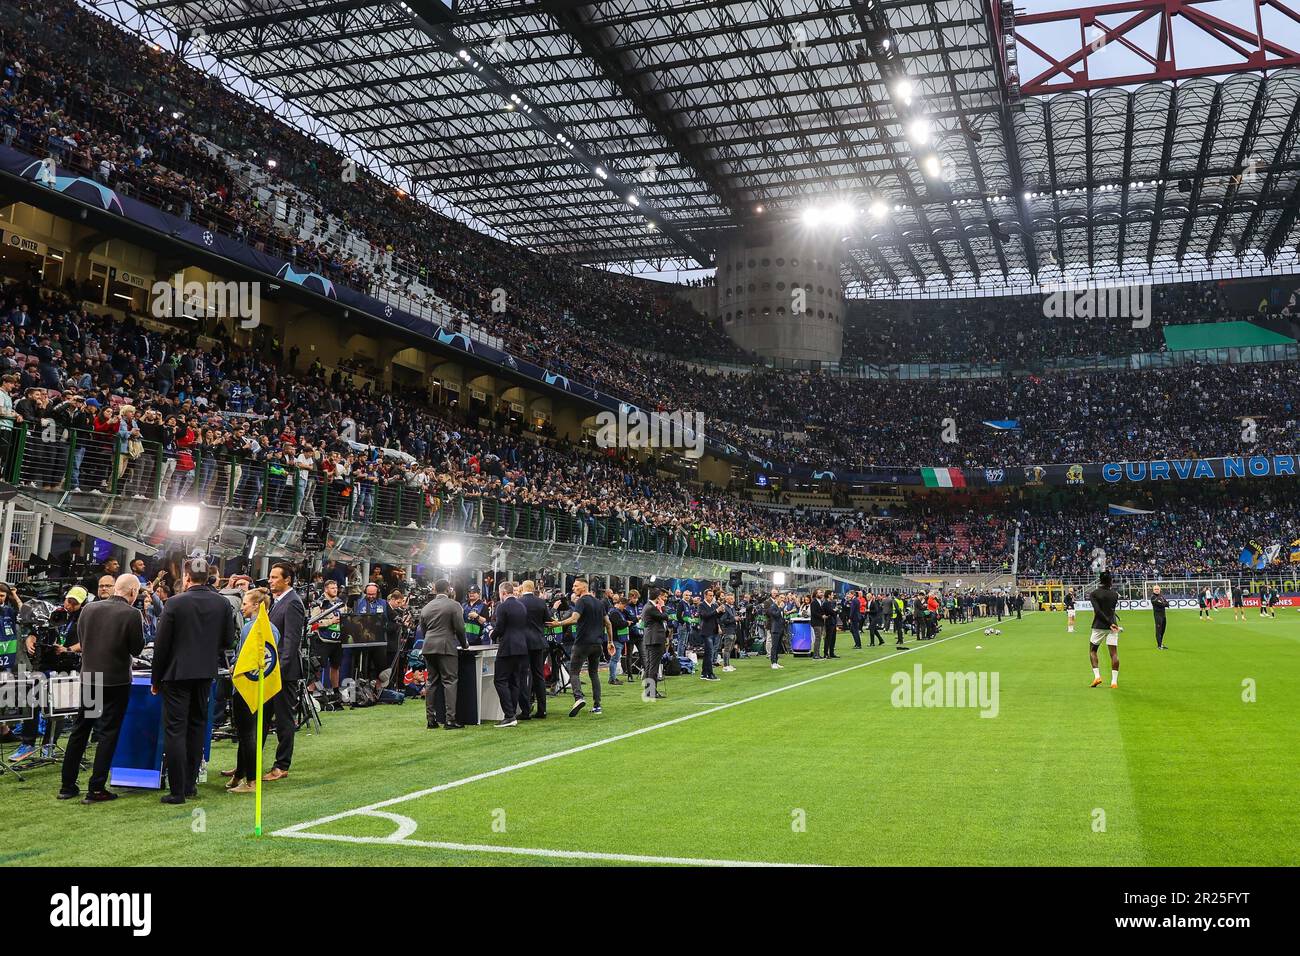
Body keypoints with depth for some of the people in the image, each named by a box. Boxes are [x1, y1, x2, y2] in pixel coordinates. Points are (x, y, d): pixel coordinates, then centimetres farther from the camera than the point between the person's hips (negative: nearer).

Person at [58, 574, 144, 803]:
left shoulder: (90, 608, 0)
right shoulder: (132, 614, -15)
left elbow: (80, 640, 10)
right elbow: (137, 648, -8)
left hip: (89, 677, 5)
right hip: (116, 680, -5)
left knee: (79, 730, 15)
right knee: (108, 733, 3)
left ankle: (67, 785, 20)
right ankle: (96, 789, 2)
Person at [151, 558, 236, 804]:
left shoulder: (174, 603, -11)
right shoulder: (222, 603, -1)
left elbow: (161, 645, -7)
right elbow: (228, 641, 4)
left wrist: (156, 679, 3)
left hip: (177, 674, -4)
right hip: (206, 673, 4)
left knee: (175, 730, -1)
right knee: (197, 727, 16)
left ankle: (177, 790, -2)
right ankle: (191, 784, 22)